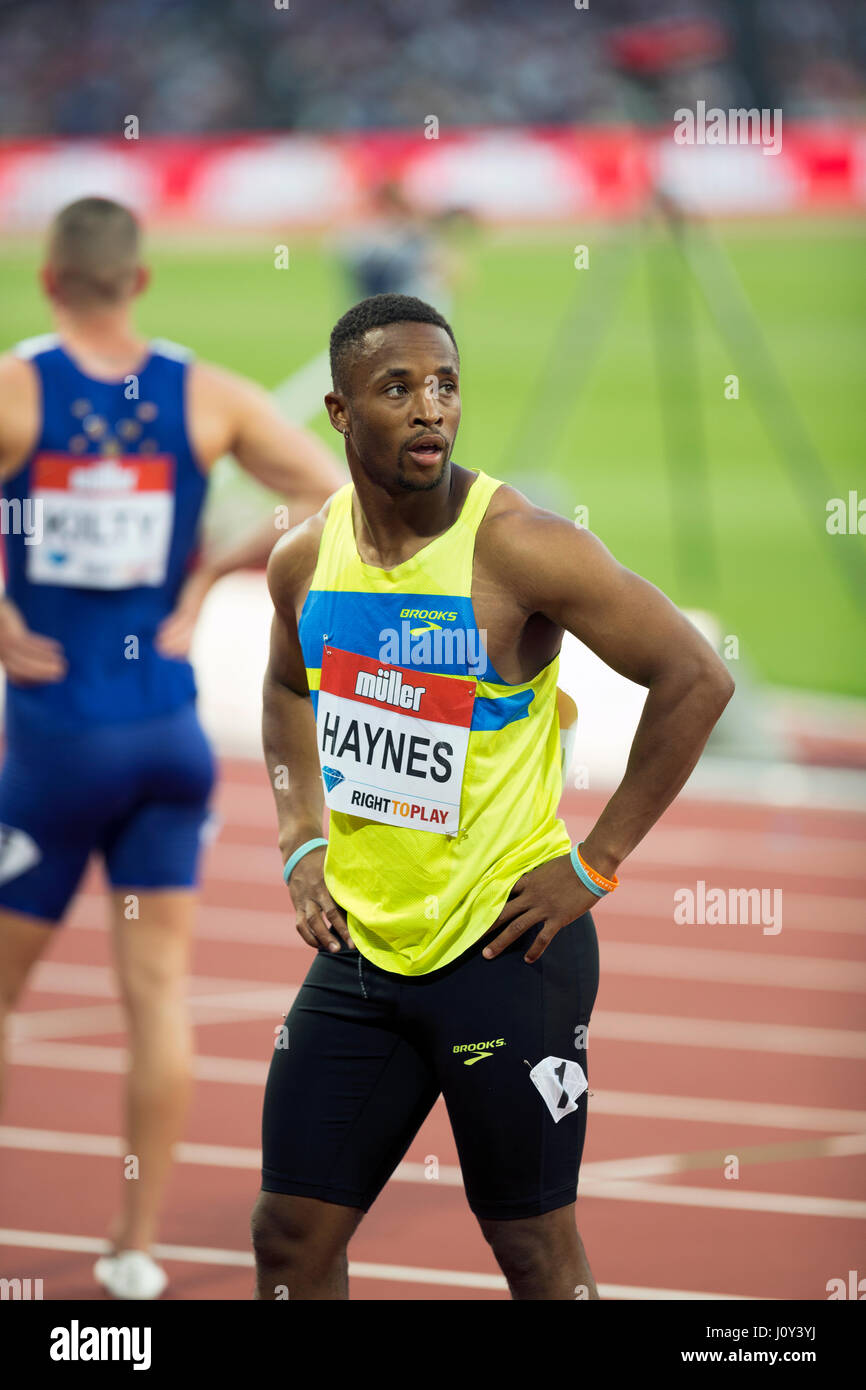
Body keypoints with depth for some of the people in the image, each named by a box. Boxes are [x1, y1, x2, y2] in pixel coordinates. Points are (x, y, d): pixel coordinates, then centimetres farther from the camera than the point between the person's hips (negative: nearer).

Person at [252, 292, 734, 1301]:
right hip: (360, 945, 5)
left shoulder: (518, 547, -16)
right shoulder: (306, 557, 2)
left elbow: (696, 678, -15)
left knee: (535, 1245, 4)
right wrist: (302, 845, 12)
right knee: (290, 1236, 6)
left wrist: (596, 863, -13)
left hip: (506, 952, -5)